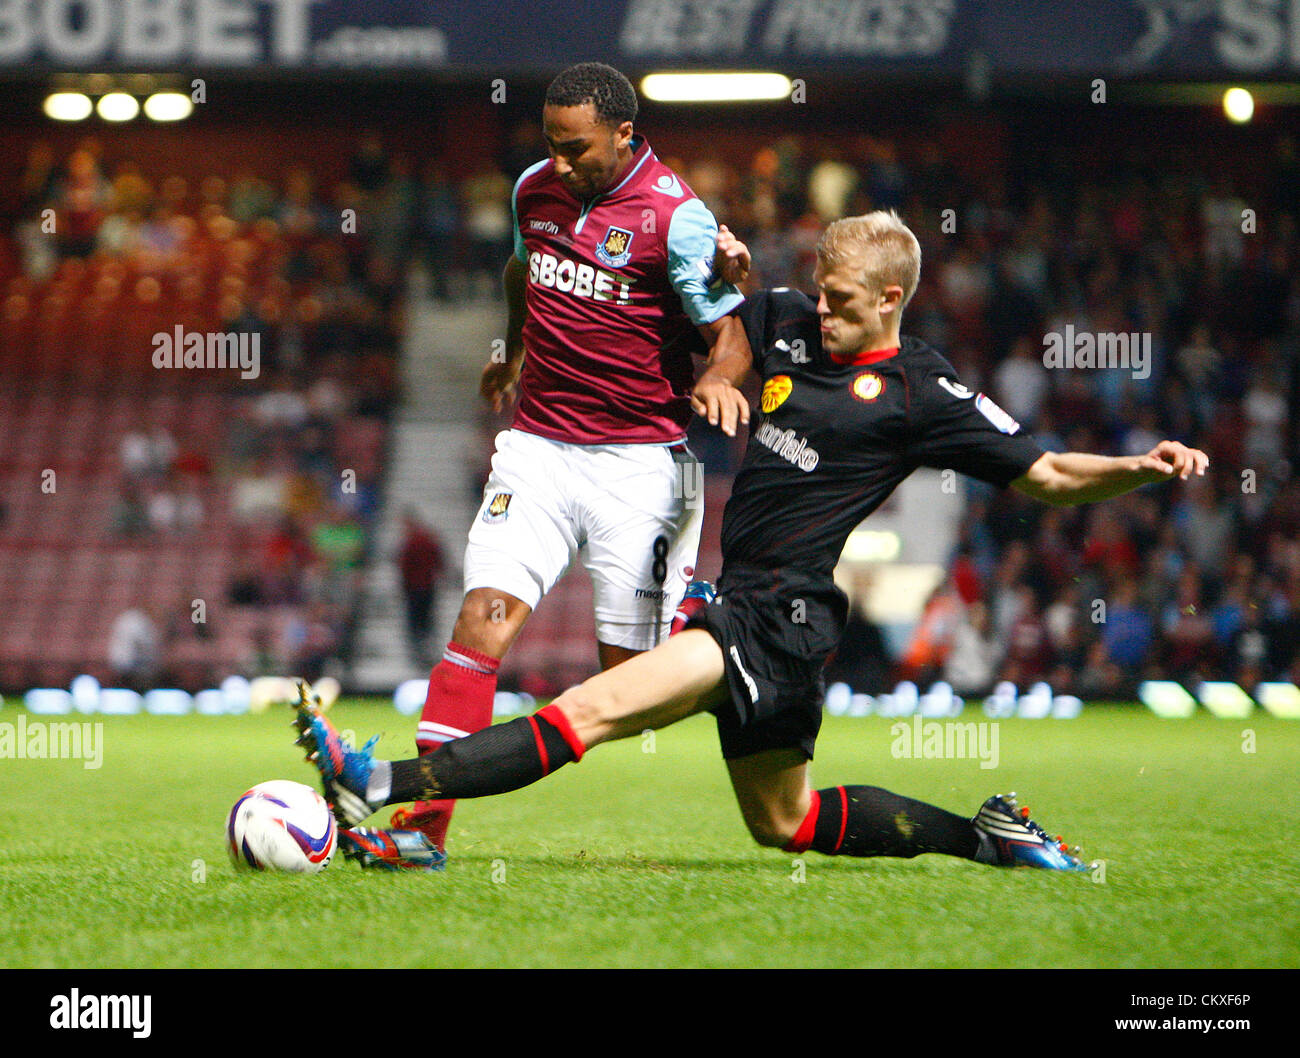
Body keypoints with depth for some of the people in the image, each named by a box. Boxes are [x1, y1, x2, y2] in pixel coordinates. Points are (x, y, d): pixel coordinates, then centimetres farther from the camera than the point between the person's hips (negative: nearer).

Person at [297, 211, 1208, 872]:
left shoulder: (920, 393, -6)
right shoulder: (788, 322, 11)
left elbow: (1050, 477, -3)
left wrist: (1143, 467, -18)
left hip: (783, 615, -9)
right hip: (739, 599, 9)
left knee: (594, 709, -21)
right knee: (784, 823, 19)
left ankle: (383, 786, -31)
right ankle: (985, 834, 25)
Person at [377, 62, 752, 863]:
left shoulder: (675, 217, -10)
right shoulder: (535, 190, 8)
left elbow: (732, 335, -9)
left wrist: (717, 378, -30)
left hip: (639, 462, -4)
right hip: (538, 445, 4)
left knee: (631, 665, -4)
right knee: (482, 617, -13)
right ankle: (424, 823, -17)